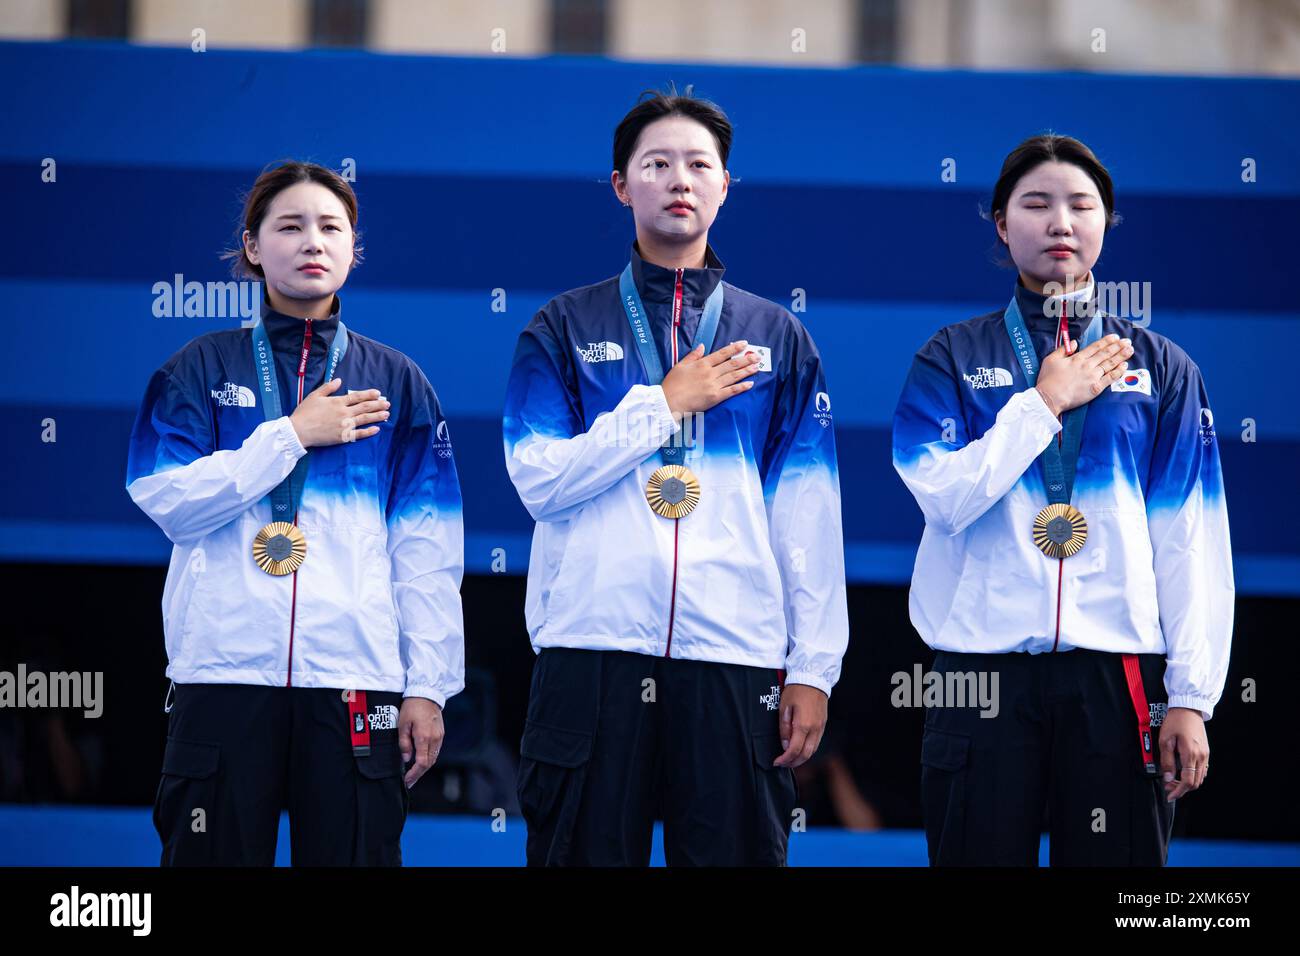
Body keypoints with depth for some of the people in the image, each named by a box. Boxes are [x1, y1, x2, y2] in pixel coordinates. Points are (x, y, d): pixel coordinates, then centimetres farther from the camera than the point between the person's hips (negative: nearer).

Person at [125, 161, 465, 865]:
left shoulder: (394, 382, 12)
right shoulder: (201, 370, 10)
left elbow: (426, 547, 8)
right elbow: (170, 502, -5)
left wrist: (429, 686, 1)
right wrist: (292, 434, -7)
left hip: (357, 676, 1)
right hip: (225, 672, -1)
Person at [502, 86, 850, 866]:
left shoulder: (775, 337, 12)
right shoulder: (566, 328, 9)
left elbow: (809, 518, 8)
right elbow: (540, 481, -3)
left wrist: (814, 669, 1)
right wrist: (664, 404, -6)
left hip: (736, 658, 1)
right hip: (593, 652, -1)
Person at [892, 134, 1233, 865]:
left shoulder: (1160, 367, 10)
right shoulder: (952, 359, 9)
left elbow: (1193, 540, 4)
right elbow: (943, 496, -8)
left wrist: (1191, 696, -4)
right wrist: (1046, 402, -7)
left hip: (1119, 672, 1)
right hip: (984, 669, -1)